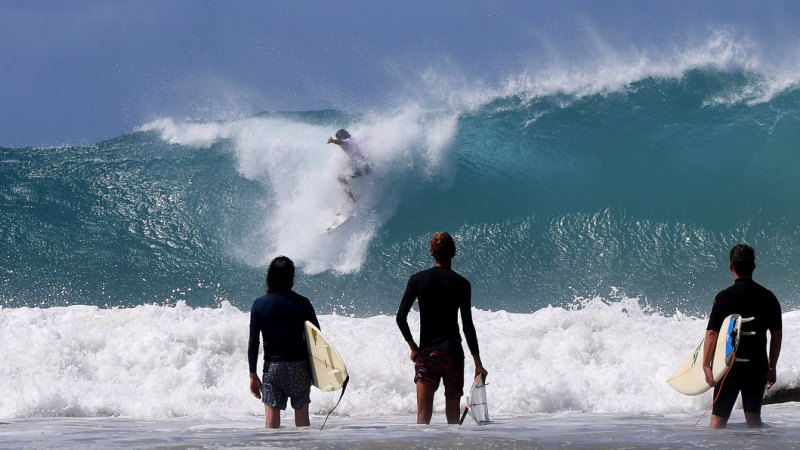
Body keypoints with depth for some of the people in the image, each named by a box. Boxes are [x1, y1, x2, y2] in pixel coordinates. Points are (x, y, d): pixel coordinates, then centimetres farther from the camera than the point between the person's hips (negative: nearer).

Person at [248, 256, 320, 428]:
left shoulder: (259, 304, -3)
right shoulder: (302, 303, -4)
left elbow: (253, 343, -2)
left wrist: (253, 375, 4)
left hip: (272, 366, 0)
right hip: (299, 366, 0)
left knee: (272, 421, 0)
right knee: (302, 420, 8)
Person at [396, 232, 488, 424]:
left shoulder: (417, 279, 1)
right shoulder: (461, 284, -3)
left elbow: (401, 317, -2)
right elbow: (467, 325, -6)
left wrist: (413, 347, 10)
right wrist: (478, 363, -2)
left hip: (426, 352, 1)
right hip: (452, 351, -1)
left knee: (423, 415, -5)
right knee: (453, 412, 11)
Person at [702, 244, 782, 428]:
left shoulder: (724, 297, -10)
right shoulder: (768, 297, 2)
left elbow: (712, 333, -12)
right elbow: (777, 335, 8)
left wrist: (706, 365, -7)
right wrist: (771, 367, 16)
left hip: (729, 365, -3)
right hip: (758, 365, 3)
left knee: (719, 418, 2)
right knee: (753, 417, 9)